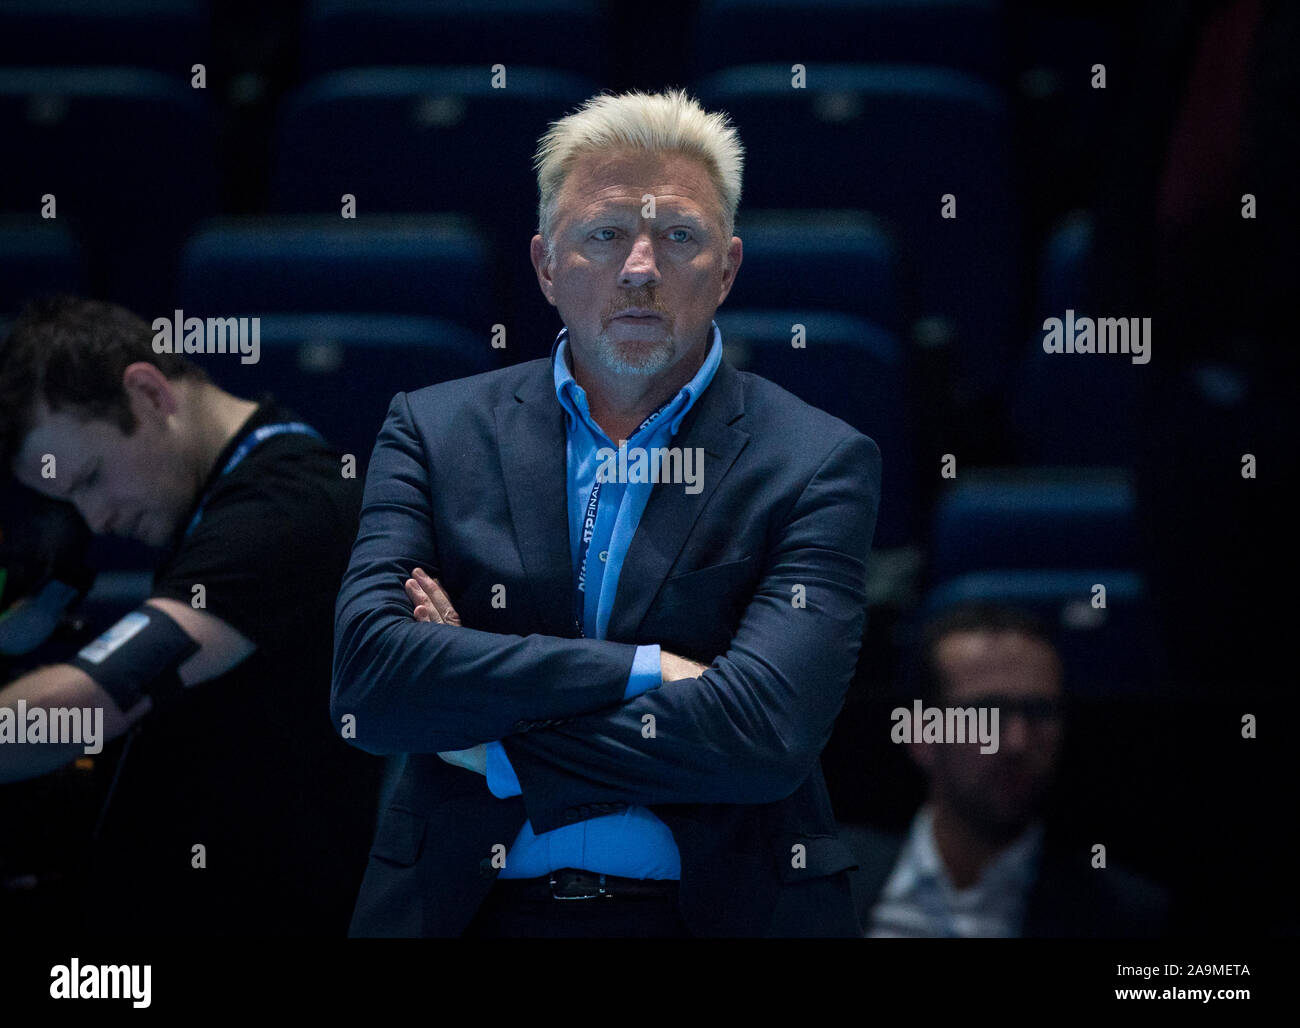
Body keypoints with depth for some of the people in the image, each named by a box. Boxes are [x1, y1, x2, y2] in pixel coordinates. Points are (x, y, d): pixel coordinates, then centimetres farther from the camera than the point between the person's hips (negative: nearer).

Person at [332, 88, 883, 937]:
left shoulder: (818, 464, -4)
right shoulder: (436, 430, 3)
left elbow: (762, 736, -17)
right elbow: (367, 673, -12)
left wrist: (489, 742, -13)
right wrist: (642, 671, -17)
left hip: (720, 909, -1)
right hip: (469, 908, 1)